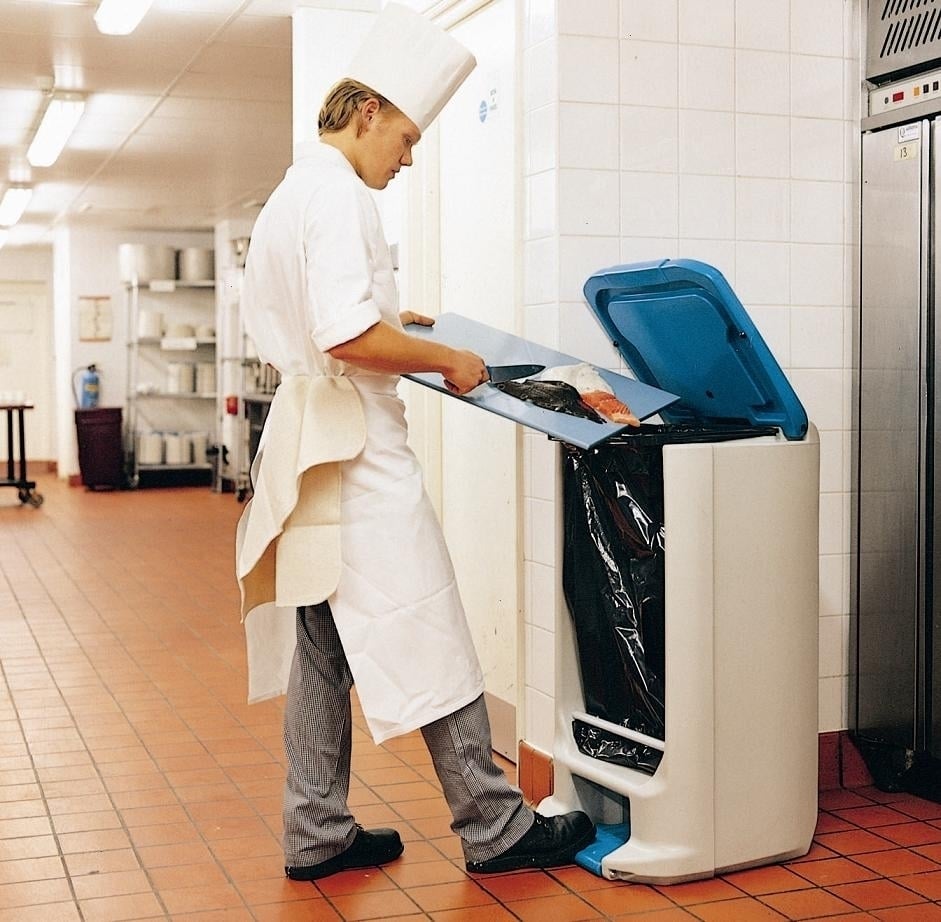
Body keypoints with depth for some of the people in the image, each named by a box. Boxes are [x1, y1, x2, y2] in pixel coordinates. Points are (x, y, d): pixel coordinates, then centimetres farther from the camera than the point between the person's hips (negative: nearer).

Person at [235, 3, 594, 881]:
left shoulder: (286, 198, 17)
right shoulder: (337, 195, -15)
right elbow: (347, 338, -26)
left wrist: (390, 321, 24)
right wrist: (445, 360, -13)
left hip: (305, 439, 10)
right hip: (355, 443, -10)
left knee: (323, 646, 13)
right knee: (426, 640, -3)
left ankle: (315, 834, 20)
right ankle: (494, 828, 8)